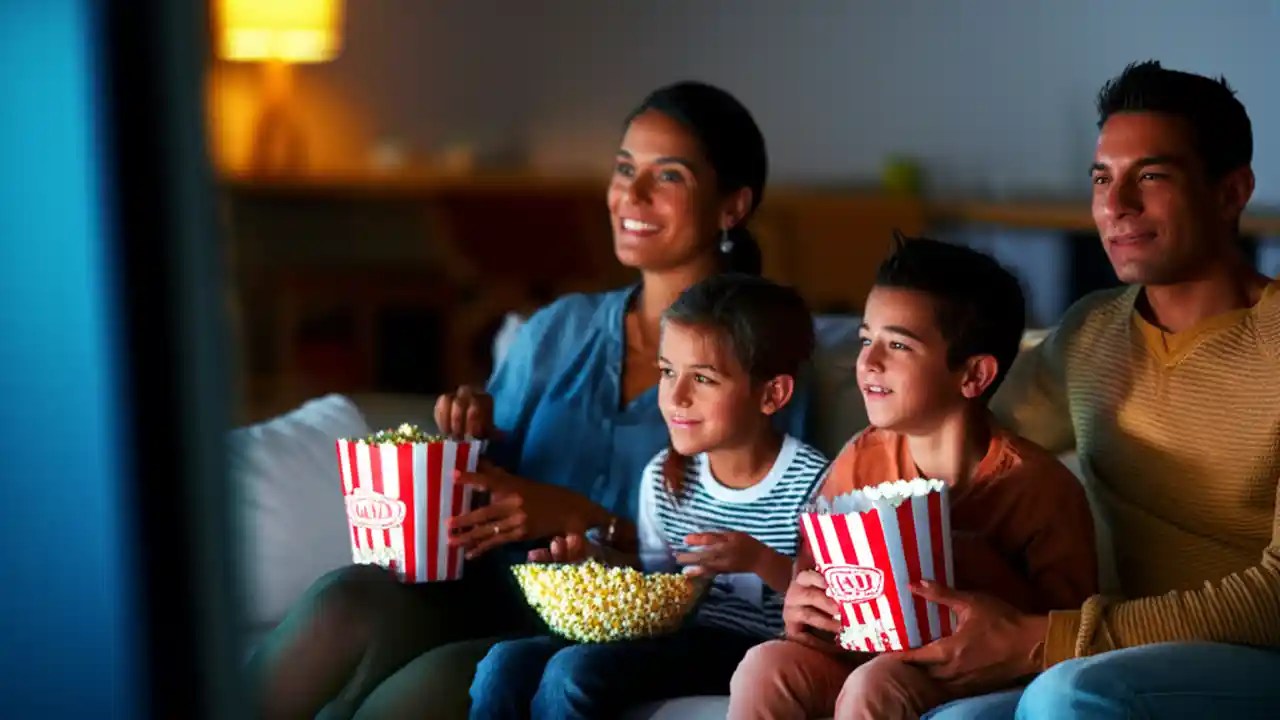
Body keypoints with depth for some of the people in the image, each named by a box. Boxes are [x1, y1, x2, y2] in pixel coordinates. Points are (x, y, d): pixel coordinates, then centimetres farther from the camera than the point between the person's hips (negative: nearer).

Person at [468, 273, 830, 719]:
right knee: (506, 664, -14)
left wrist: (763, 562, -27)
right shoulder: (664, 477, 8)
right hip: (678, 639, 7)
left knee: (575, 671, -27)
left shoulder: (811, 483, -12)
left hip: (753, 650, -7)